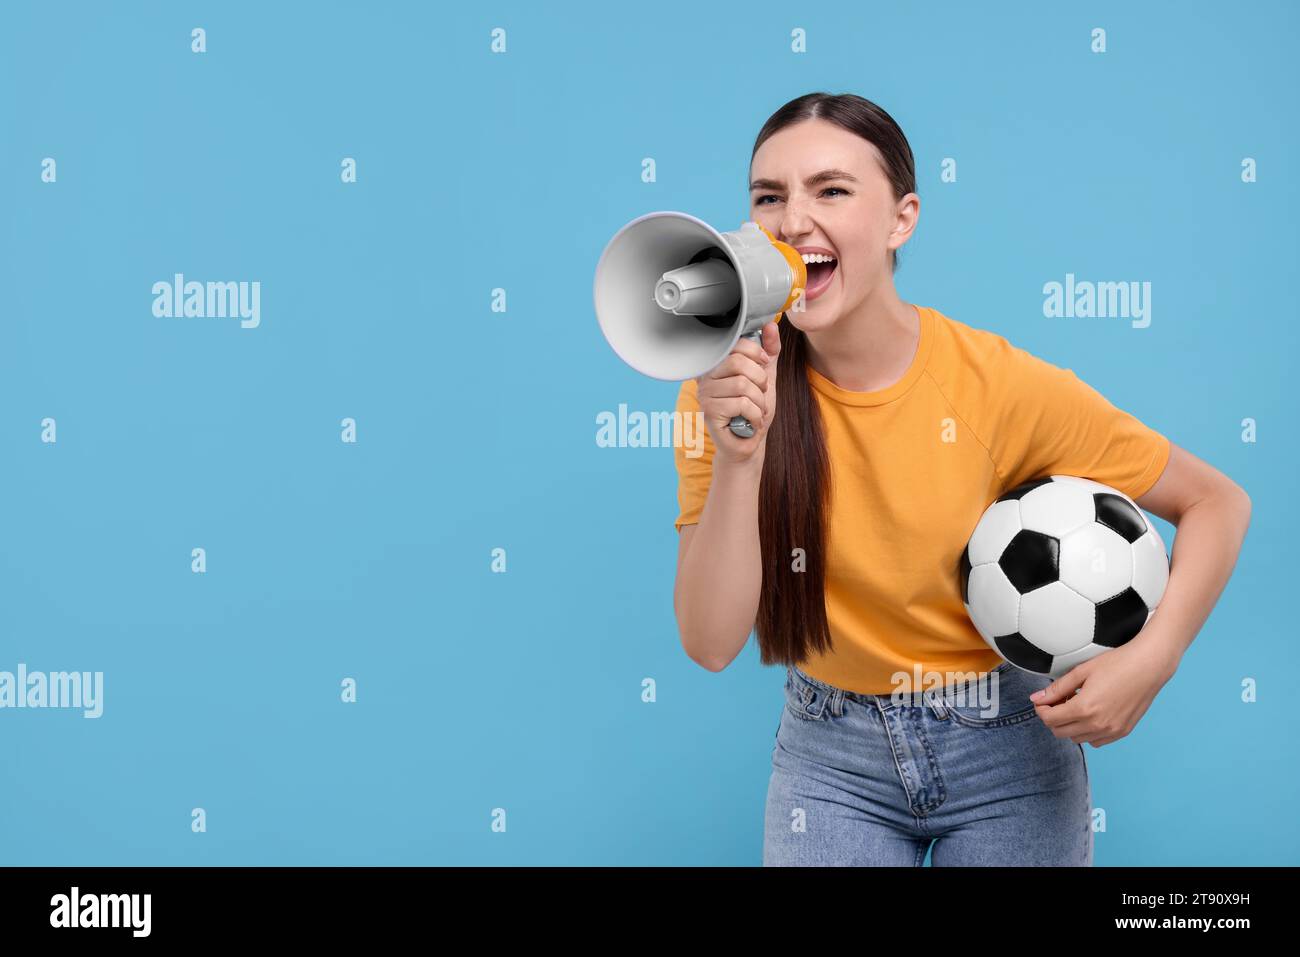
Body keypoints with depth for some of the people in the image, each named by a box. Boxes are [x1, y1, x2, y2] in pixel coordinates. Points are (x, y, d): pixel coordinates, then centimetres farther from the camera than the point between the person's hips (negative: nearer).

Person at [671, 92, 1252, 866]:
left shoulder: (999, 383, -18)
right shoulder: (727, 389, -13)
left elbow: (1217, 502, -8)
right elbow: (711, 644, -18)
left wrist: (1152, 657, -22)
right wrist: (737, 455, -28)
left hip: (1008, 748, 0)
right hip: (829, 755, 1)